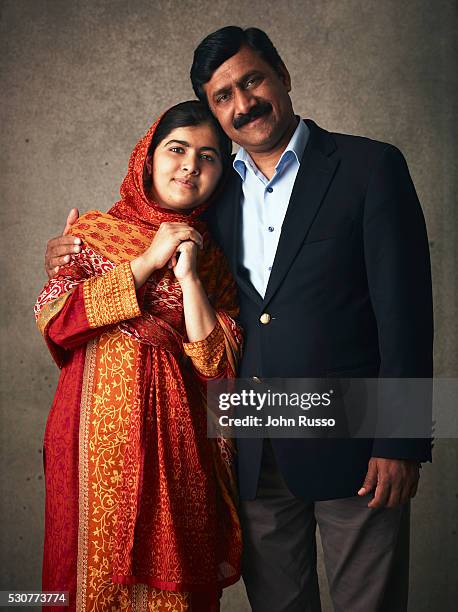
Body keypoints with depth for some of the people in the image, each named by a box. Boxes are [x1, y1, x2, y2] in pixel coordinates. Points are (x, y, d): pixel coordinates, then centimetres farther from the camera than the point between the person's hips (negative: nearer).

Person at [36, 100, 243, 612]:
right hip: (98, 437, -1)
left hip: (175, 441, 2)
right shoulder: (95, 231, 4)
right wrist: (148, 262, -11)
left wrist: (188, 275, -11)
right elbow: (50, 315, -10)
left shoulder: (214, 258, 8)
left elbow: (215, 363, -2)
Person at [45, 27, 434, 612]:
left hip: (351, 445, -4)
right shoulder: (216, 189, 10)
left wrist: (399, 444, -13)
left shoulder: (371, 167, -4)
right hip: (255, 452, 4)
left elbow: (406, 311, -8)